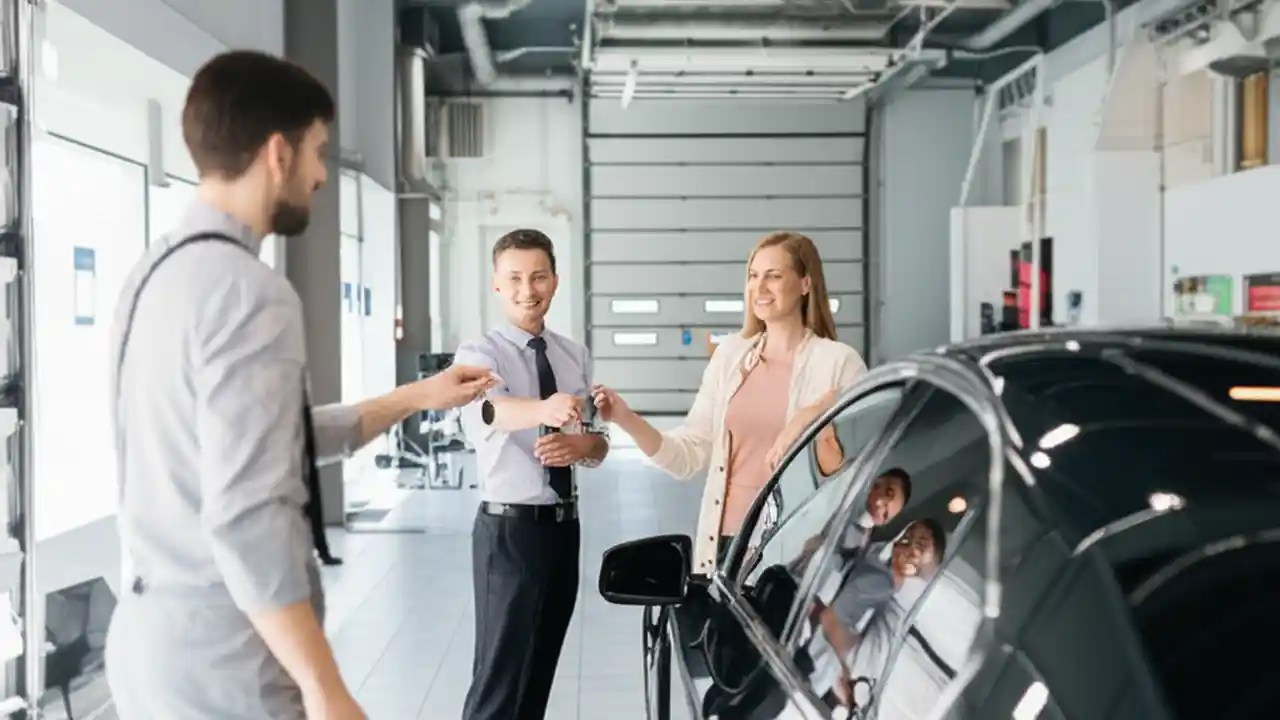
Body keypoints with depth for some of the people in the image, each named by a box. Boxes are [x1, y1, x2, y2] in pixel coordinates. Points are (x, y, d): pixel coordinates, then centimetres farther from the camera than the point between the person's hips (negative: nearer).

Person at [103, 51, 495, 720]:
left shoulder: (158, 273, 8)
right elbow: (246, 520, -26)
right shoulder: (250, 293, -21)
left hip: (155, 634, 9)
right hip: (221, 660, -9)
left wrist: (418, 396, 20)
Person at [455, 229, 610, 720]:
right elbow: (487, 411, -33)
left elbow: (599, 442, 11)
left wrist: (579, 446, -14)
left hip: (565, 525, 6)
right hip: (509, 529, -6)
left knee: (541, 668, 17)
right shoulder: (479, 354, -11)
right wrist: (545, 409, -55)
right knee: (499, 674, -3)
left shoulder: (575, 357, 7)